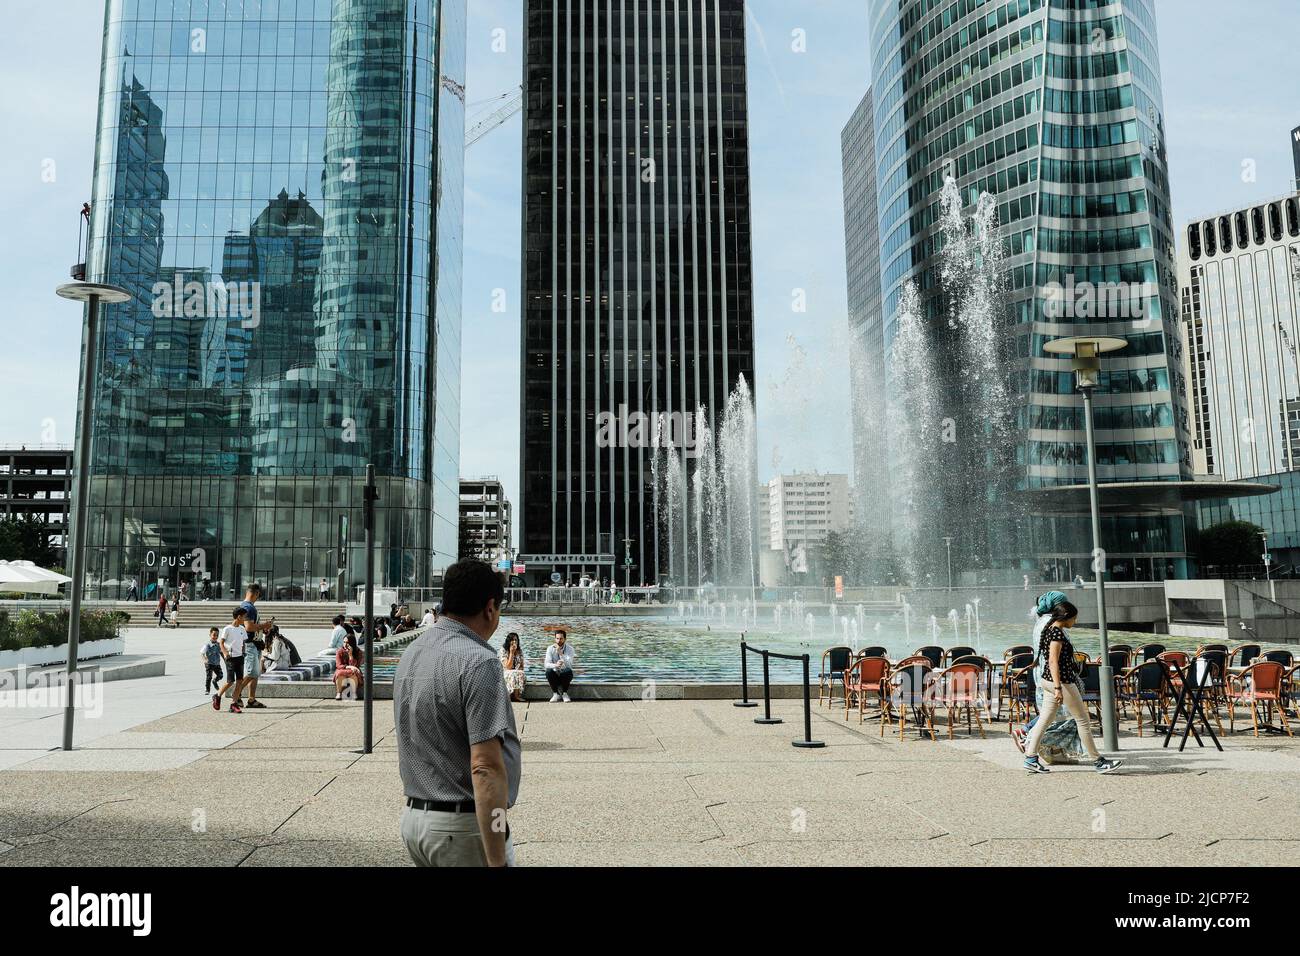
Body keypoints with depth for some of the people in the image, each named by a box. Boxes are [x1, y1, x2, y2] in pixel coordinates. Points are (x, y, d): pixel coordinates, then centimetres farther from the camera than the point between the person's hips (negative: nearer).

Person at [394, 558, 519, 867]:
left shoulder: (411, 652, 8)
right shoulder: (478, 661, -19)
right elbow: (485, 768, -25)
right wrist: (497, 862, -23)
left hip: (414, 817, 8)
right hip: (464, 827, -8)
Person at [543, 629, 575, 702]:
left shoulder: (570, 649, -9)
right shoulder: (550, 648, -6)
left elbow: (569, 665, -23)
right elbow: (547, 664, -17)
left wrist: (560, 653, -33)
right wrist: (555, 665, -38)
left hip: (565, 674, -1)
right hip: (554, 675, 1)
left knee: (568, 671, -34)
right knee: (548, 671, -32)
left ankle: (564, 693, -13)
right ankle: (555, 693, -12)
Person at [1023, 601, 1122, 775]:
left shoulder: (1050, 629, 13)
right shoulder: (1058, 633, -17)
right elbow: (1053, 661, -24)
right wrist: (1058, 688, -28)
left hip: (1047, 681, 10)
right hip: (1062, 681, -10)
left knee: (1044, 720, 10)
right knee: (1083, 720, 2)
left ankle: (1030, 758, 9)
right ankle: (1098, 761, 11)